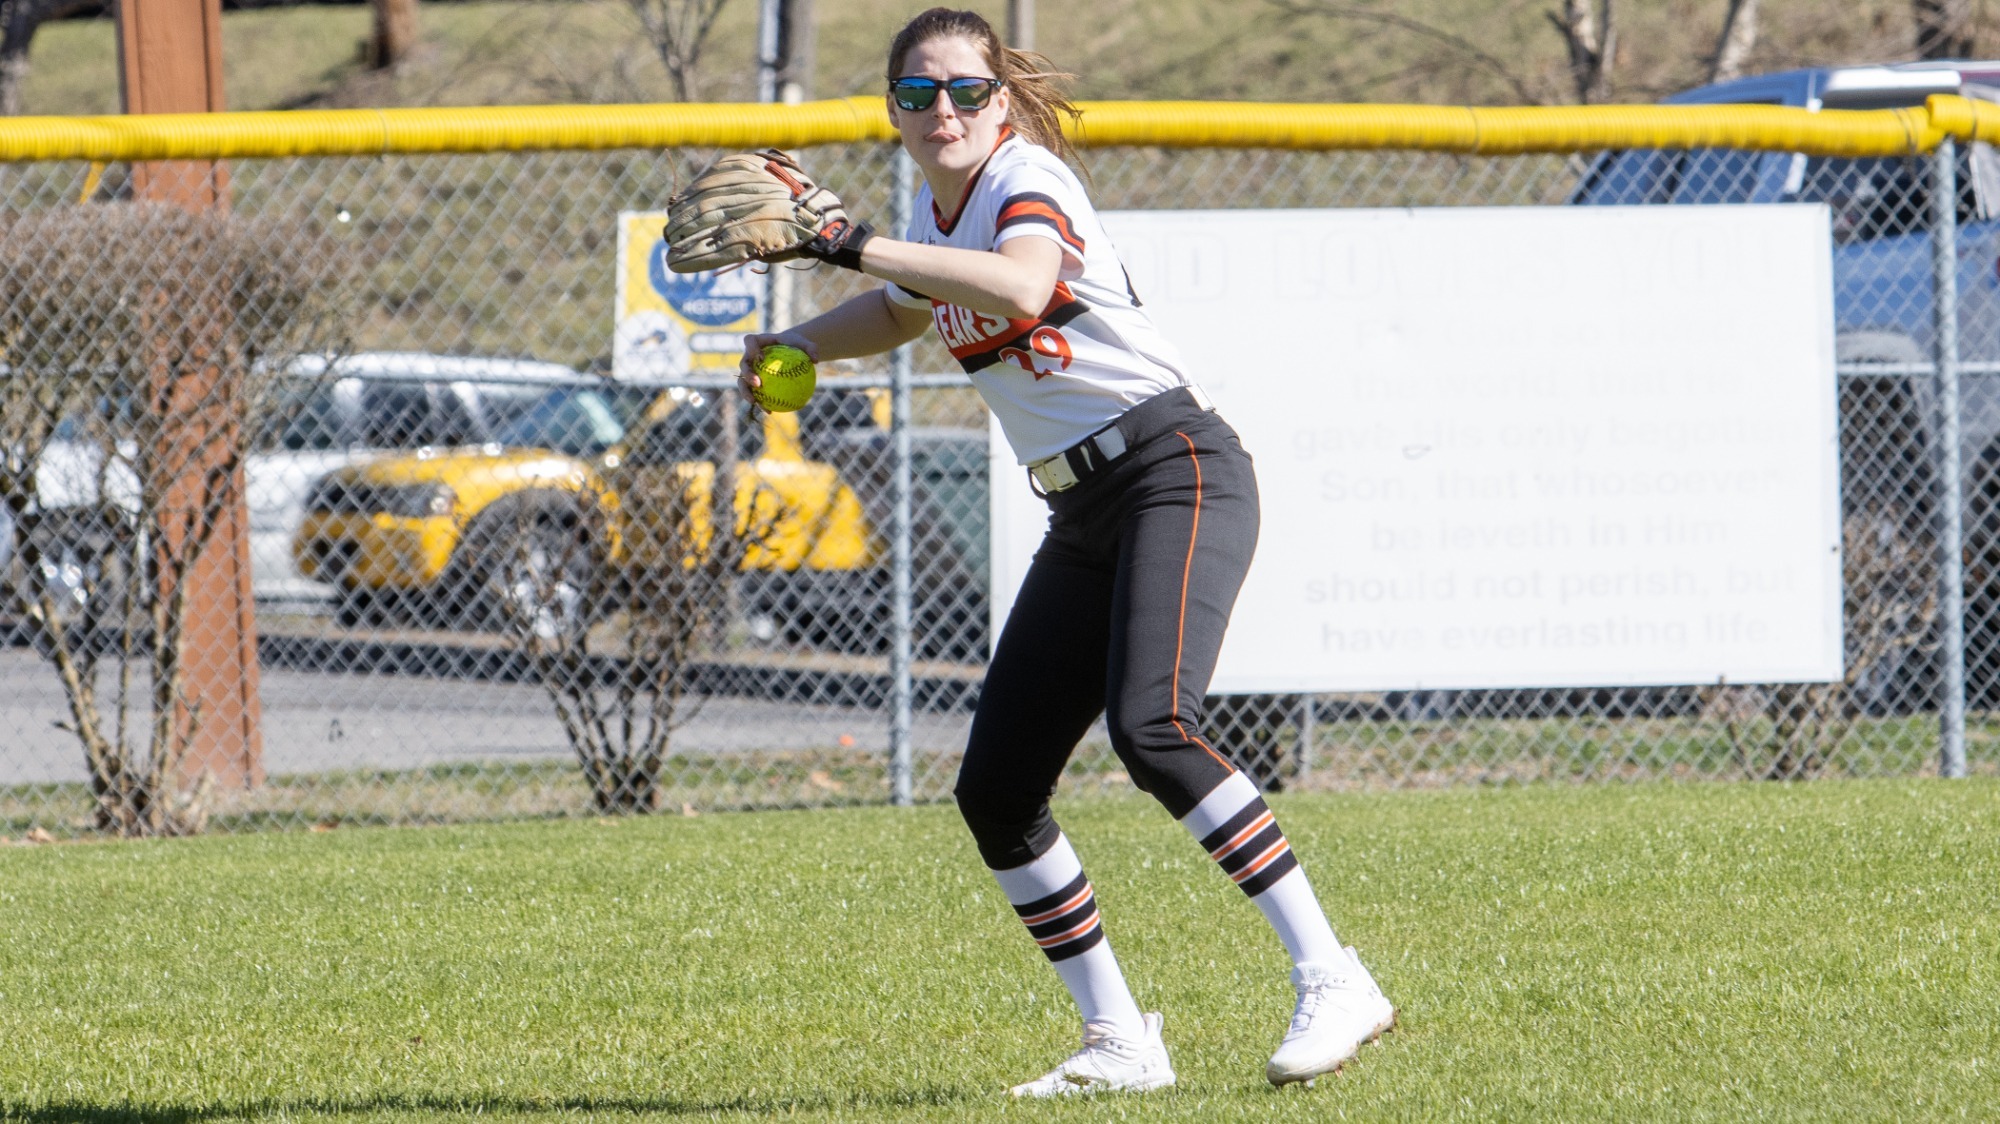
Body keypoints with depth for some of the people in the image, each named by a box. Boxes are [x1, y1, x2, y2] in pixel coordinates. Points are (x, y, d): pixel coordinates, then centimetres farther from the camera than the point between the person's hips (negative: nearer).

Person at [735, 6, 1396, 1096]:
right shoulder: (935, 207, 11)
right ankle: (1121, 1044, 10)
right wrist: (799, 342, 18)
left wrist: (856, 244, -38)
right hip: (1081, 516, 9)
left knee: (1151, 726, -30)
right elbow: (904, 310, 35)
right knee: (995, 793, 2)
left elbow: (1021, 287, -38)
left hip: (1176, 470, -9)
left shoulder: (1026, 178, -14)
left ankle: (1331, 981, -28)